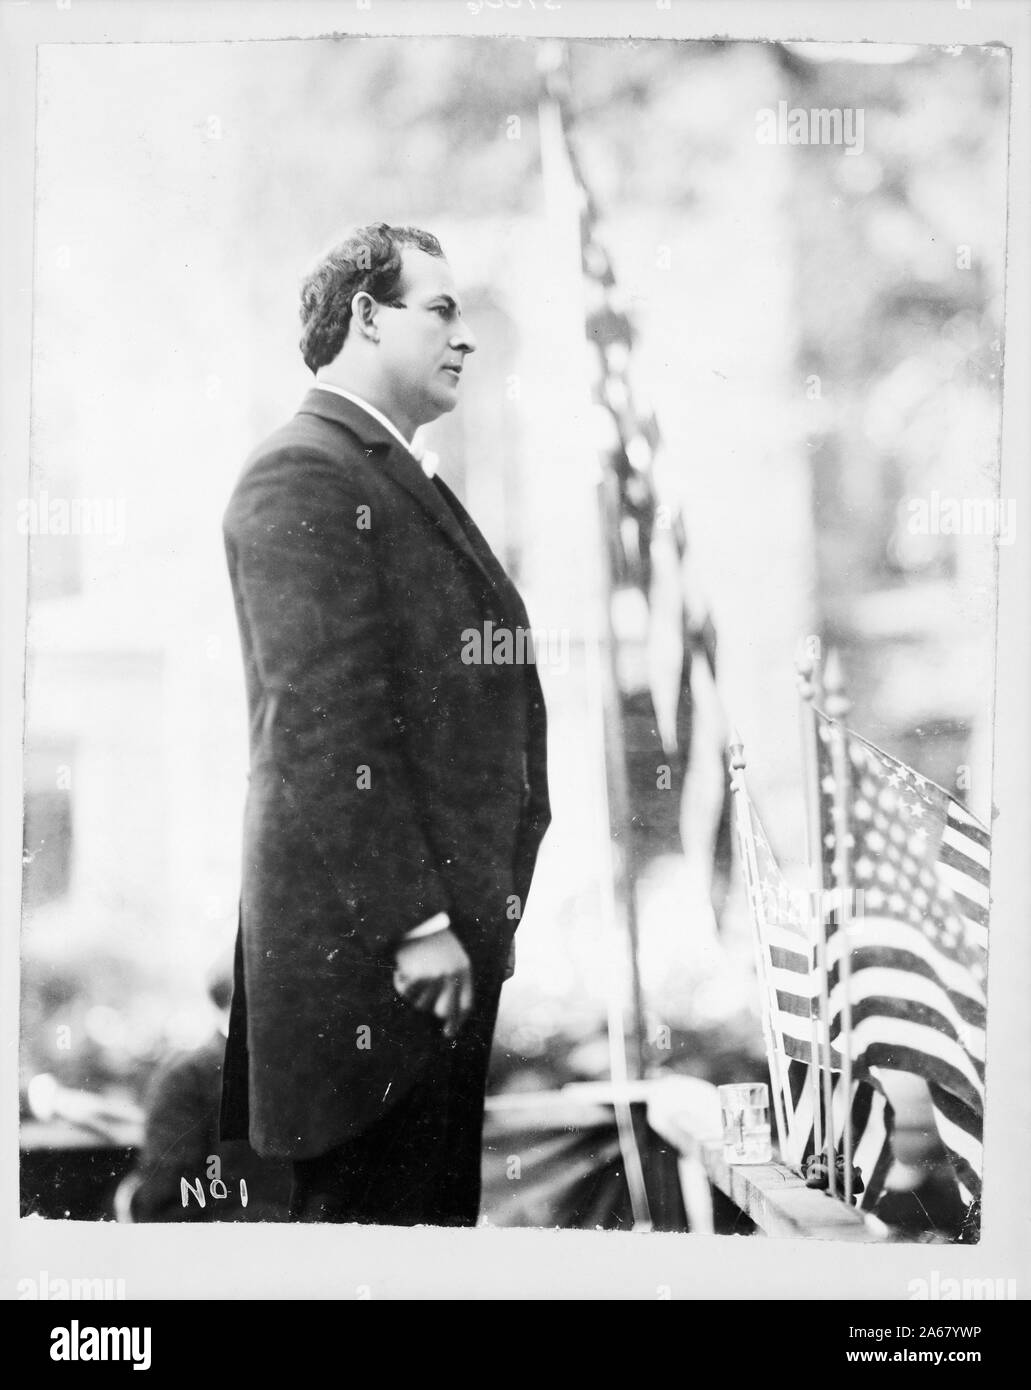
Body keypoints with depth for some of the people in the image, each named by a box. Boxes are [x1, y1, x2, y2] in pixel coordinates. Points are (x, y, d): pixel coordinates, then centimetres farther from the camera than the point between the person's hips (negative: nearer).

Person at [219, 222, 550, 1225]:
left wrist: (483, 907, 17)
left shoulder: (400, 483, 20)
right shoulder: (302, 475, -12)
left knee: (435, 1206, 12)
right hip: (369, 943, -10)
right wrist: (412, 921, -21)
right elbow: (323, 721, -19)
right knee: (374, 1210, -3)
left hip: (449, 927, 10)